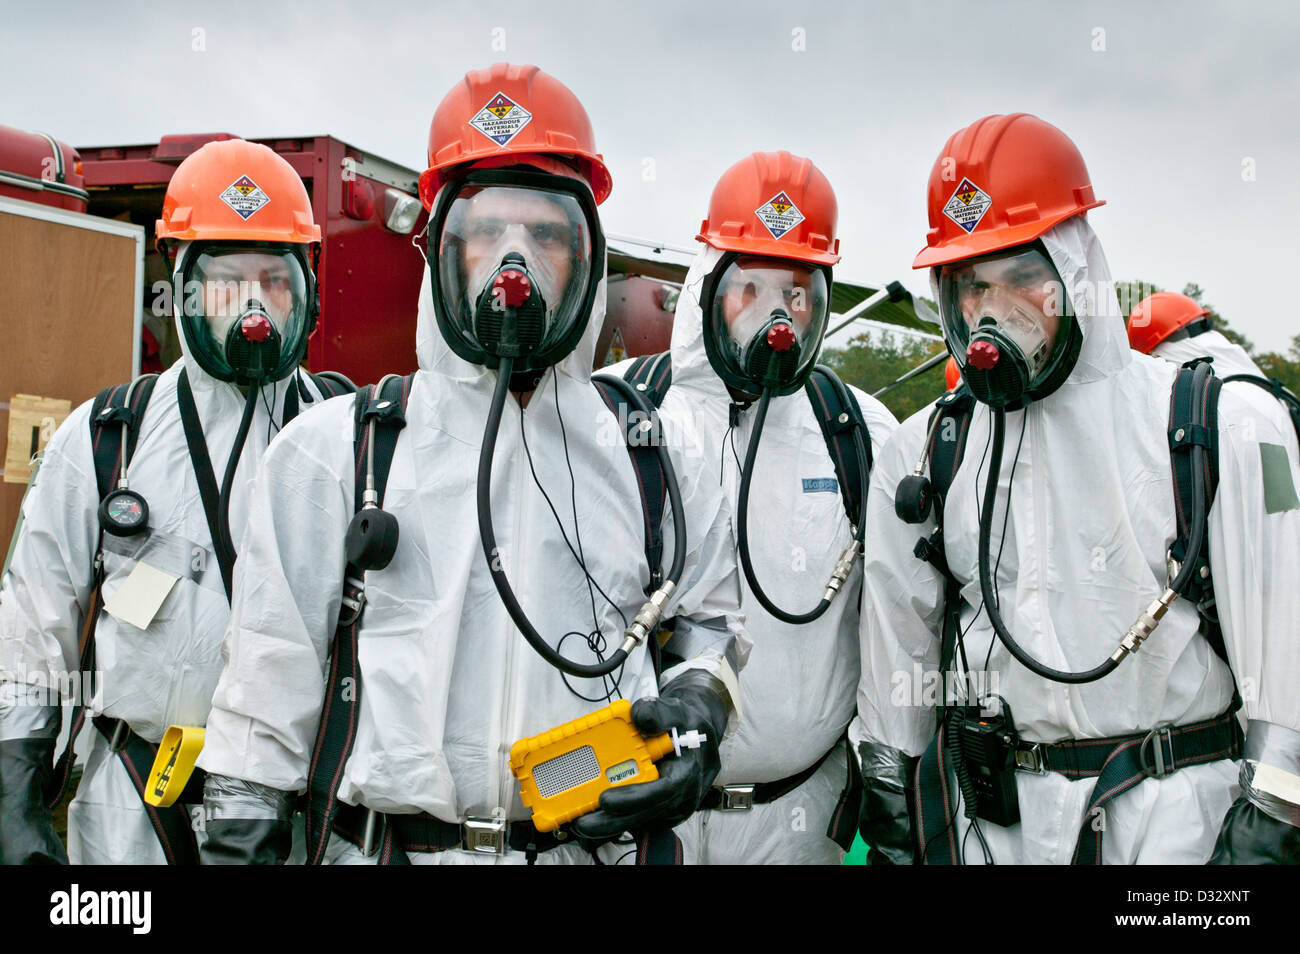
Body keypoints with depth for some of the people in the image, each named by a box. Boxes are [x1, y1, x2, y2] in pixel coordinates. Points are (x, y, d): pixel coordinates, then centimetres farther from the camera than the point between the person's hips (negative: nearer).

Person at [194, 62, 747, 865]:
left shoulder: (654, 456, 3)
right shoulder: (337, 451, -2)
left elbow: (711, 622, 12)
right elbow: (271, 683, 1)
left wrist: (699, 708, -6)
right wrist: (241, 832, 0)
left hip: (595, 842, 2)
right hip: (382, 845, -1)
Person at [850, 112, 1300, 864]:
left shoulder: (1213, 428, -5)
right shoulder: (926, 452, 2)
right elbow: (895, 649, 8)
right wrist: (891, 812, 10)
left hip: (1176, 808, -2)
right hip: (992, 812, 2)